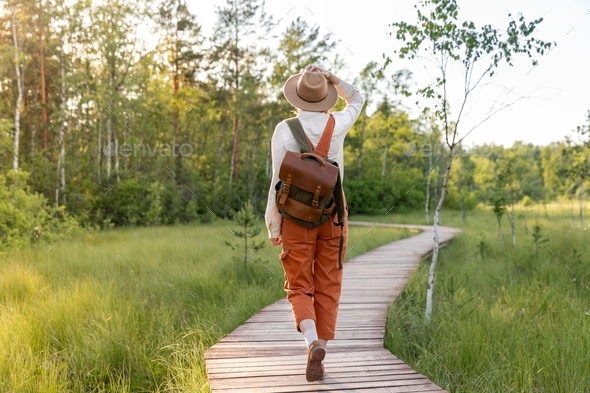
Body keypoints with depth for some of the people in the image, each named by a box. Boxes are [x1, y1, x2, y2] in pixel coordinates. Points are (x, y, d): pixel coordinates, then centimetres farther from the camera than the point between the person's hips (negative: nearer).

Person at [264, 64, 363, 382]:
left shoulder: (284, 130, -8)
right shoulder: (338, 124, -1)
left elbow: (279, 180, -8)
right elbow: (356, 99, 21)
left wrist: (273, 225, -1)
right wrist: (331, 78, 6)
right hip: (333, 212, 2)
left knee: (299, 287, 7)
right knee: (328, 287, 10)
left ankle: (313, 341, -18)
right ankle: (319, 356, 11)